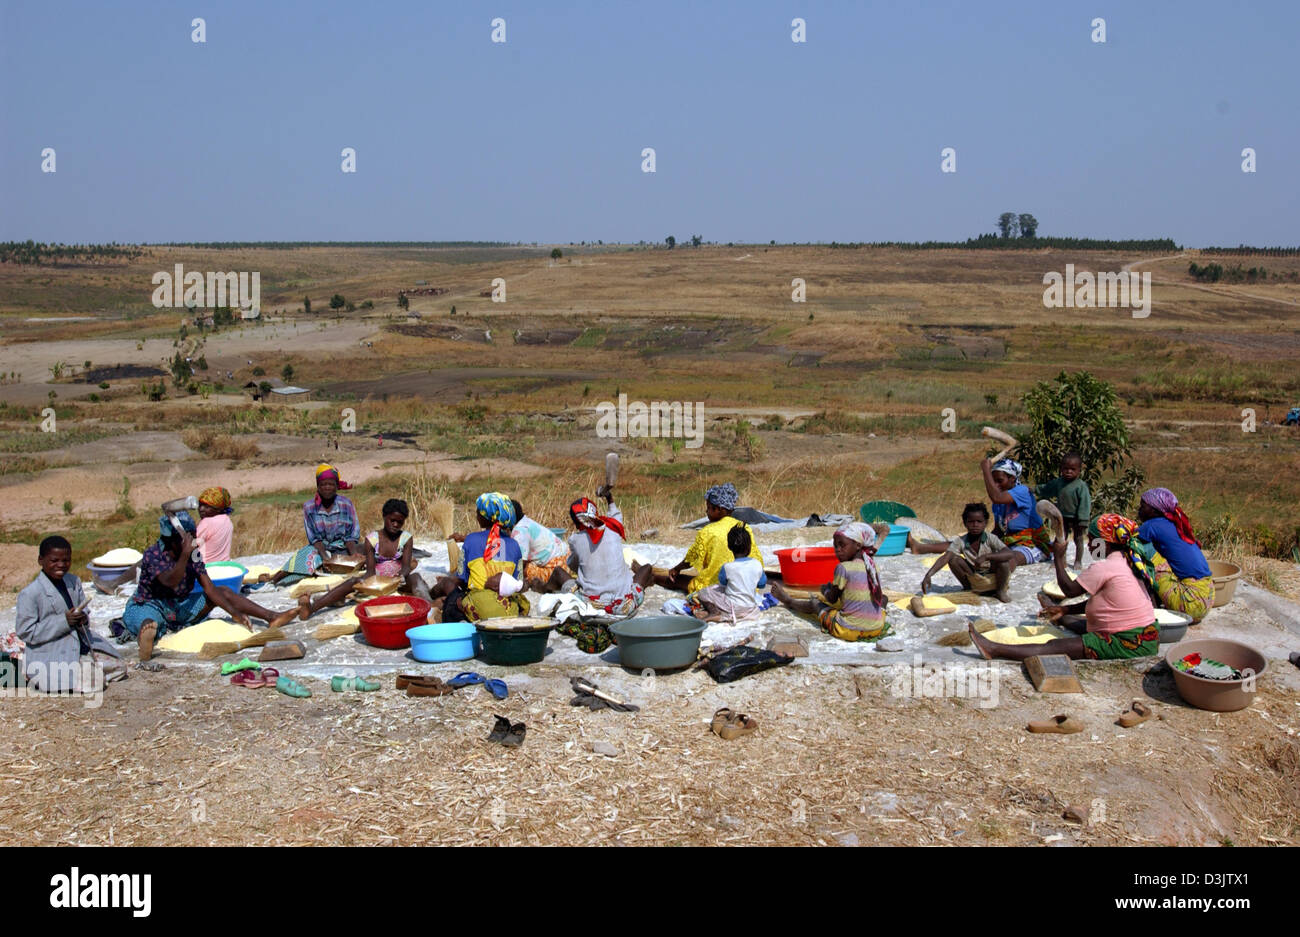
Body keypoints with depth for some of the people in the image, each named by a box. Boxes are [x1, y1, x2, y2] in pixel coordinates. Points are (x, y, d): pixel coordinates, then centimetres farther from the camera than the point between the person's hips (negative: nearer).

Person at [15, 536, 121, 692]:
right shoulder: (29, 594, -16)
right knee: (94, 683, -22)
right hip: (48, 654, -7)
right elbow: (24, 632, -17)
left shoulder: (73, 582, 5)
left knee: (119, 667, 4)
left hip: (79, 643, 7)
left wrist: (84, 619, -13)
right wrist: (64, 622, -22)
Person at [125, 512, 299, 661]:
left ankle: (272, 617, -10)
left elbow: (209, 588, -4)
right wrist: (185, 554, -43)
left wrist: (234, 612, -16)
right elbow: (170, 582, -35)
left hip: (178, 608, 7)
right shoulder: (153, 555, -18)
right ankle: (146, 644, -83)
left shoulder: (193, 556, 0)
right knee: (149, 624, -44)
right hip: (148, 605, -7)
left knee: (224, 591, -3)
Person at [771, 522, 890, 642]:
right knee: (883, 599, 36)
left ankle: (789, 601, 52)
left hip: (850, 630, -4)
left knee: (814, 604, 21)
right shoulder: (873, 567, 5)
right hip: (877, 629, 4)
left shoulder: (843, 568, -13)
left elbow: (832, 599, -3)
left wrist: (825, 590, 21)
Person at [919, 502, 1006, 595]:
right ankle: (968, 588, 3)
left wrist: (985, 556, -40)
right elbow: (945, 558, -21)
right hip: (975, 578, 2)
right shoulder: (961, 541, -10)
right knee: (953, 558, -18)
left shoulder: (991, 538, -15)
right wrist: (928, 575, -35)